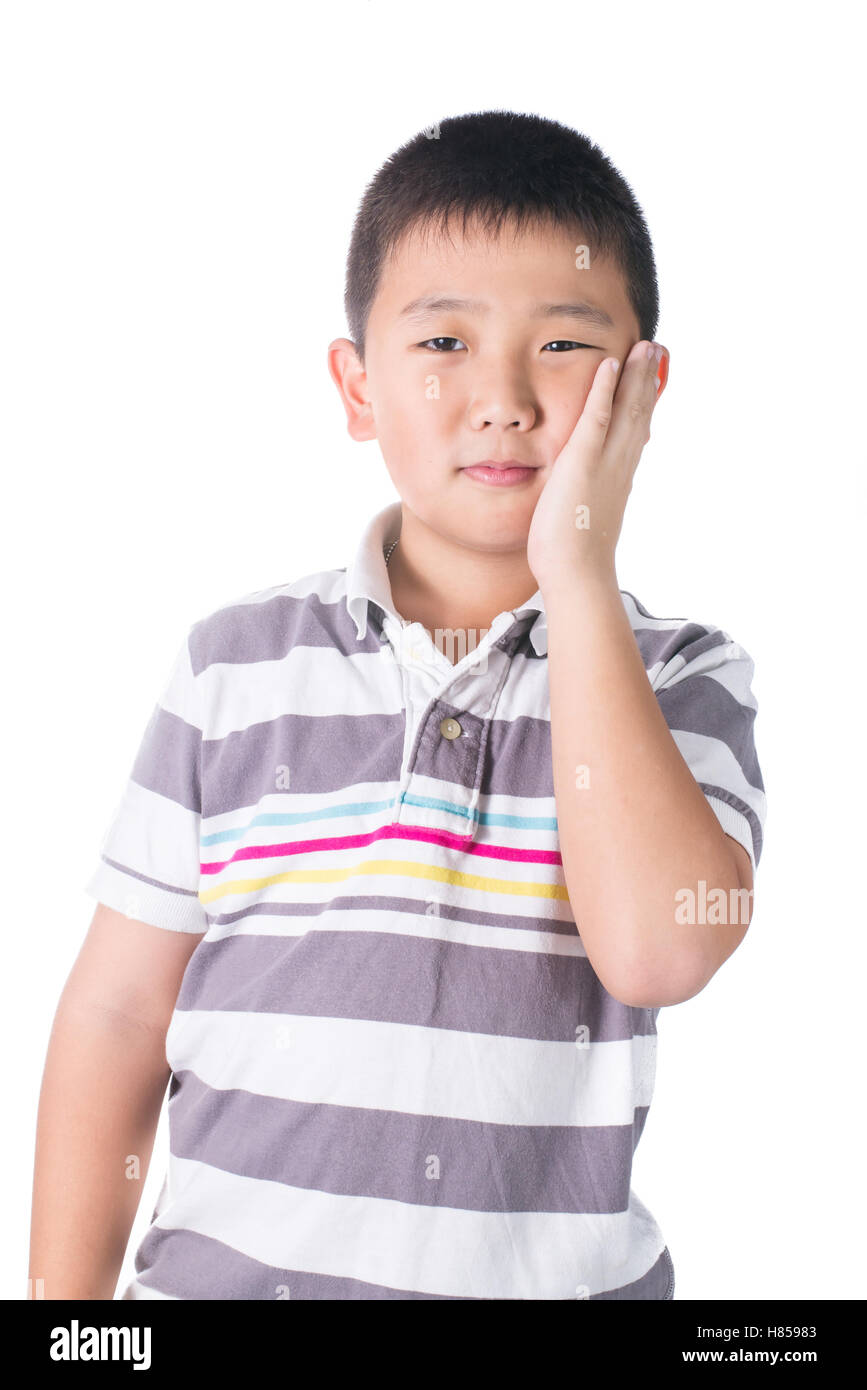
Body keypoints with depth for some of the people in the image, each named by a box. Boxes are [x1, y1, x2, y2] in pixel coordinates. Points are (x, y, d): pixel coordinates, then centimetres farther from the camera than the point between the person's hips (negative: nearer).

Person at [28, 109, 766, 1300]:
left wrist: (580, 575, -19)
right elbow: (116, 1018, 1)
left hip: (561, 1273, 0)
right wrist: (65, 1303, 0)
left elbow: (661, 948, -24)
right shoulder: (236, 667, -4)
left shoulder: (682, 679, -5)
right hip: (231, 1263, 0)